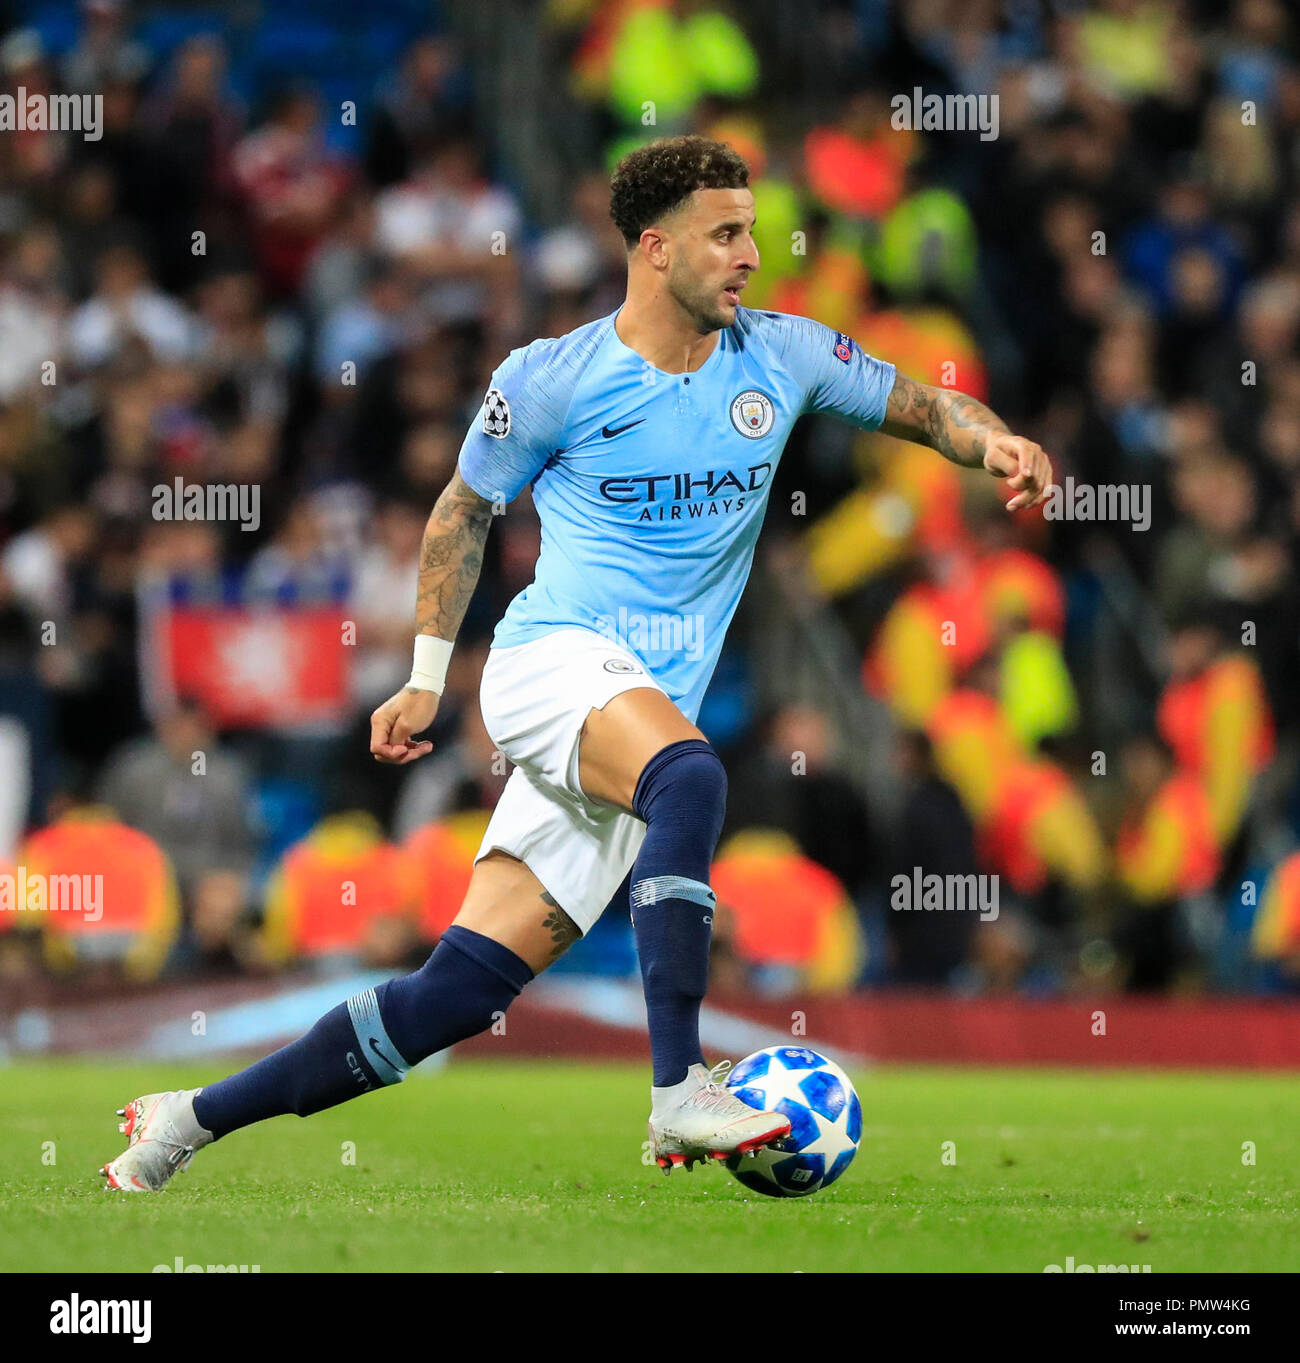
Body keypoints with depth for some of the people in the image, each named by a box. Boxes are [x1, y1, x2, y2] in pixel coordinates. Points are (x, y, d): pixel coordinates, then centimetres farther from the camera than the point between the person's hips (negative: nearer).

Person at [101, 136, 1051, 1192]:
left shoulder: (781, 357, 9)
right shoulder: (553, 380, 0)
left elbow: (919, 404, 17)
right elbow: (463, 512, 13)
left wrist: (995, 443, -5)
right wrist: (426, 680, 15)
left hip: (653, 710, 4)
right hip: (554, 659, -4)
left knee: (460, 993, -3)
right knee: (690, 775, -38)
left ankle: (191, 1119, 6)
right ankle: (680, 1090, -40)